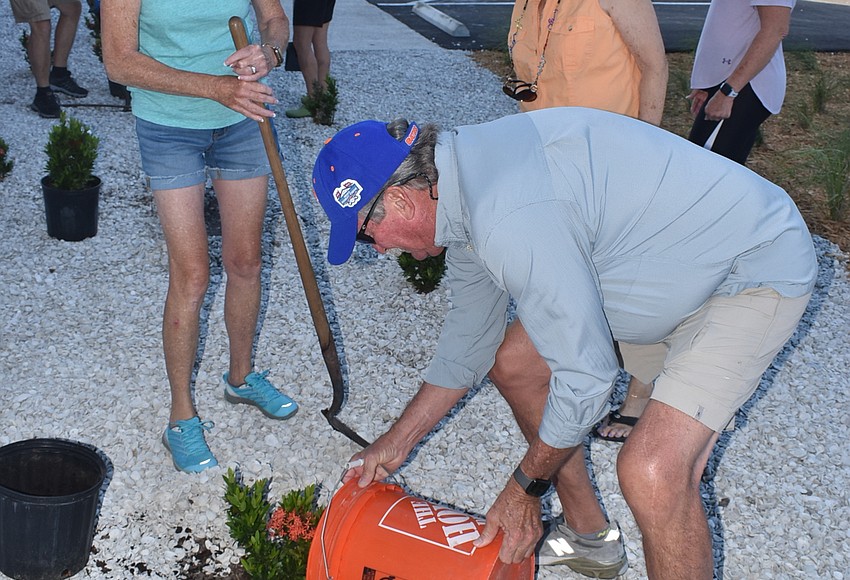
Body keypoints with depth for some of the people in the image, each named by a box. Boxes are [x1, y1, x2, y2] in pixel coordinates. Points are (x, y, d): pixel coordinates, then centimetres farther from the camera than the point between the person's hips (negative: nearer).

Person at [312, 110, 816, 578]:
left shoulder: (510, 221, -33)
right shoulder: (464, 182, -1)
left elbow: (585, 377, -24)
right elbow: (470, 338, 12)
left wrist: (525, 486, -8)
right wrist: (396, 442, 18)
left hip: (756, 271, -10)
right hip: (671, 261, 10)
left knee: (650, 474, -26)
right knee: (513, 362, 12)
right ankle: (590, 537, 29)